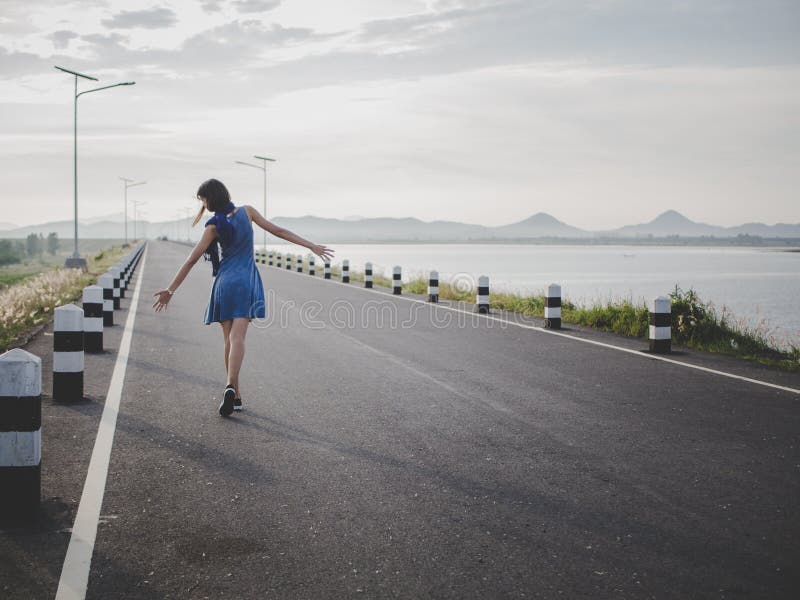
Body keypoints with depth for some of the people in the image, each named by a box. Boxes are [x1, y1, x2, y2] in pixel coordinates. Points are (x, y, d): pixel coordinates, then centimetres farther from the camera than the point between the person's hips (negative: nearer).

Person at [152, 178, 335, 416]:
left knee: (229, 339, 9)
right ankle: (231, 387, -32)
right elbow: (278, 231, 3)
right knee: (237, 337, -12)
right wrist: (312, 246, 7)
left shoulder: (214, 226, -3)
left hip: (224, 282, 0)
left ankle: (235, 396, 9)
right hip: (245, 281, 0)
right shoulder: (246, 211, 1)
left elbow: (191, 260, -5)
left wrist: (170, 290, -2)